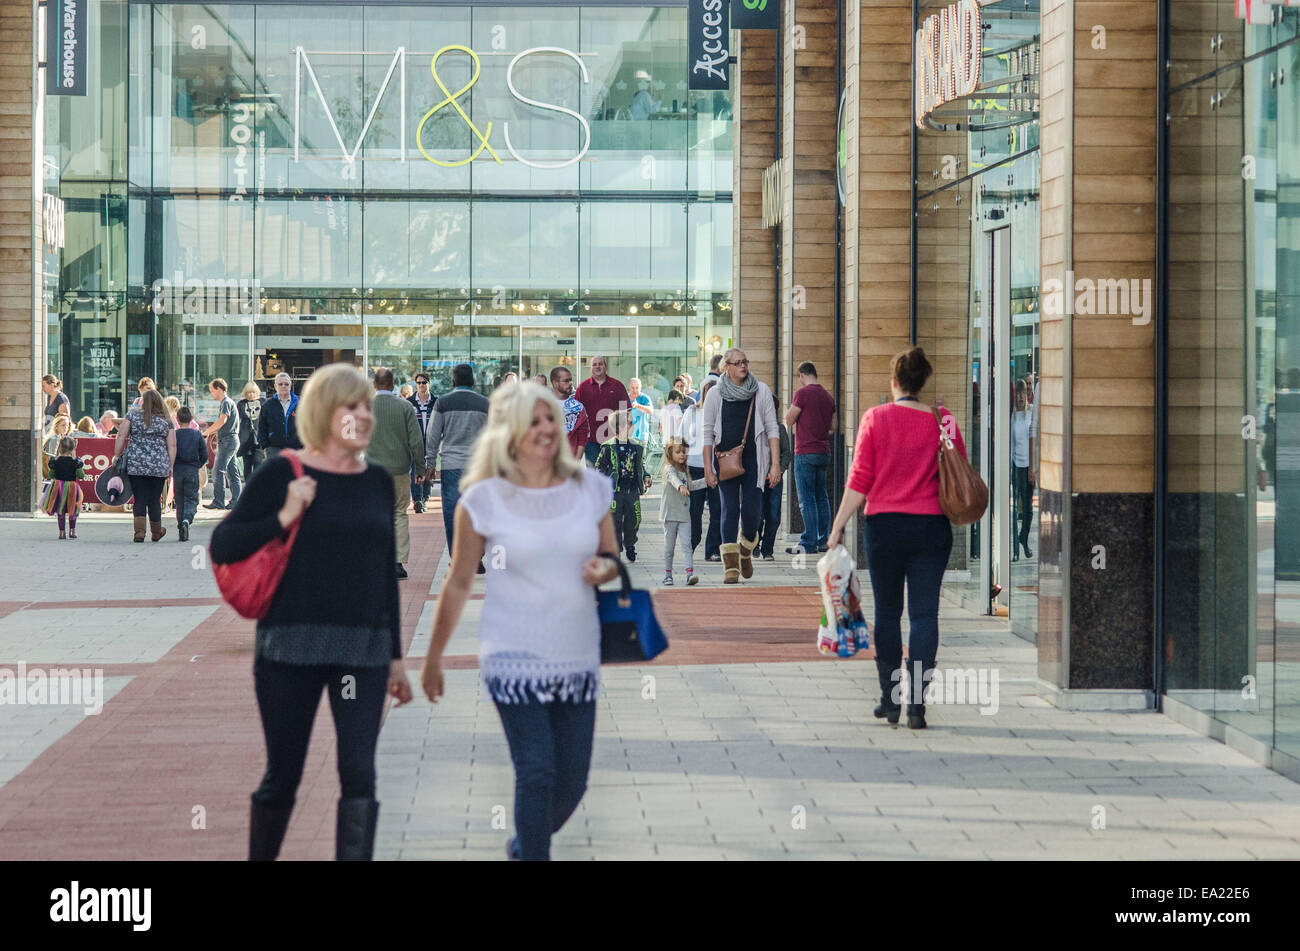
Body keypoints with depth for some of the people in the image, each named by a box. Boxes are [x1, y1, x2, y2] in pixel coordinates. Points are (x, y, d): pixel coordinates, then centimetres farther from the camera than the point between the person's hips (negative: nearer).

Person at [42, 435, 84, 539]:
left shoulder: (55, 461, -3)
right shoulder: (75, 462, -9)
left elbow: (51, 475, 3)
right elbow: (80, 475, -9)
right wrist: (82, 468, 10)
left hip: (58, 487, 1)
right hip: (72, 487, -1)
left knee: (60, 512, 10)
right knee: (72, 511, 12)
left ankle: (62, 532, 8)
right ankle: (72, 531, 13)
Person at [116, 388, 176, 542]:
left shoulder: (133, 415, 3)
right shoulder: (166, 420, 6)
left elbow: (121, 436, -1)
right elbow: (172, 445, 3)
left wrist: (116, 455, 5)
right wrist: (171, 466, 7)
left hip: (136, 464, -1)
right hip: (159, 466, 1)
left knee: (139, 499, 4)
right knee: (155, 500, 11)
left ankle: (139, 532, -7)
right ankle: (156, 532, 25)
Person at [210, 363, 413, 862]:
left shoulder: (378, 482, 10)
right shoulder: (283, 475, -3)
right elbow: (221, 546, -4)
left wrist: (396, 656, 17)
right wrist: (283, 518, -17)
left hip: (363, 651, 3)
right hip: (291, 647, -3)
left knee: (359, 773, -8)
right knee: (282, 777, 7)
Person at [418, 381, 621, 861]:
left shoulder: (590, 487, 3)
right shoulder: (483, 499, -5)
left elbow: (612, 559, 15)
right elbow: (458, 584, 4)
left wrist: (607, 569, -10)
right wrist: (433, 658, 9)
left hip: (577, 656, 4)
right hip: (514, 656, -4)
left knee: (573, 781, 8)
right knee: (537, 772, -13)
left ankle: (524, 845, 35)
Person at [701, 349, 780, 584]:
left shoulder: (761, 392, 5)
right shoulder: (715, 394, 4)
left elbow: (772, 429, 4)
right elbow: (707, 432, 6)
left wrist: (775, 464, -4)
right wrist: (707, 467, 0)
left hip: (754, 459, 0)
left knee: (750, 511, -6)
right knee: (729, 510, -7)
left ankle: (746, 553, 23)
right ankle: (730, 566, -5)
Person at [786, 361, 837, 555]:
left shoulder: (802, 393, -11)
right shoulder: (828, 396, 12)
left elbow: (789, 420, -6)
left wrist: (792, 407, 12)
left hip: (806, 452, -7)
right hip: (824, 452, 7)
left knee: (806, 499, -7)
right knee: (821, 497, 12)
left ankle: (809, 542, -9)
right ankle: (823, 541, 13)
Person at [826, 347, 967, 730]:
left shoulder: (876, 418, -4)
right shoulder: (943, 421, -2)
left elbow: (860, 480, -3)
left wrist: (838, 526, 3)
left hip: (885, 525, 0)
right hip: (931, 526, 0)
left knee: (887, 613, 11)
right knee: (924, 614, 1)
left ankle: (890, 699, 14)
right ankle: (916, 704, -4)